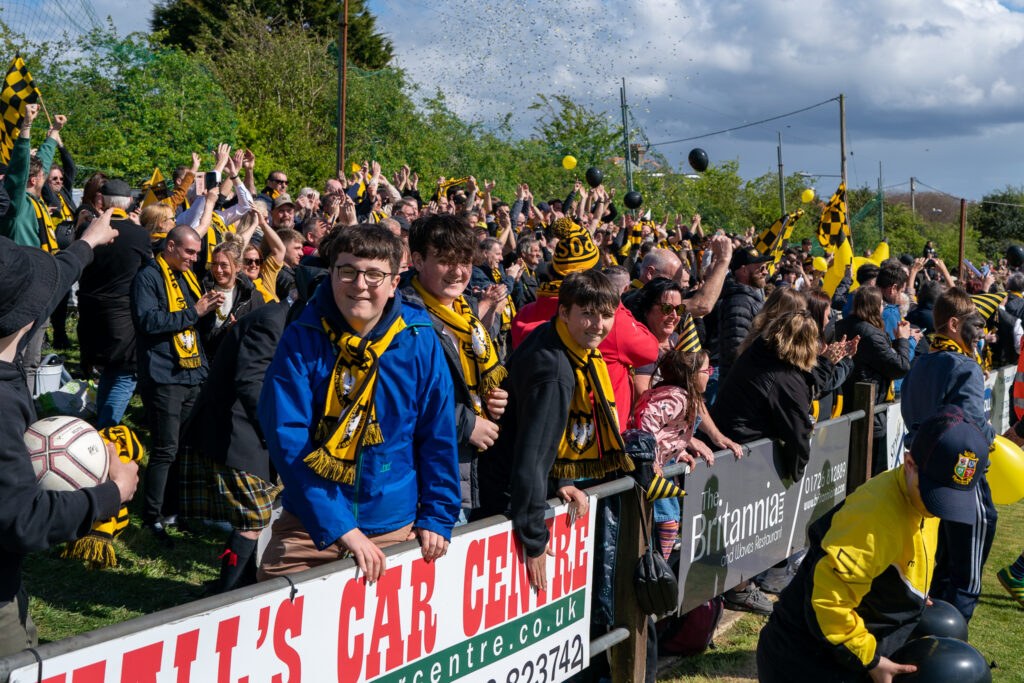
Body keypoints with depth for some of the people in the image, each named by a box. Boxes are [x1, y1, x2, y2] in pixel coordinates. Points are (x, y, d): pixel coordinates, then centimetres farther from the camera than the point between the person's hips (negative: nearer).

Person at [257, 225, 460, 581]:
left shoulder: (420, 342, -4)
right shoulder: (301, 339, -9)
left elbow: (437, 436, 4)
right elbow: (287, 437, -14)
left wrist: (437, 517, 3)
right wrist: (339, 527, -20)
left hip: (393, 527, 1)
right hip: (310, 526, -1)